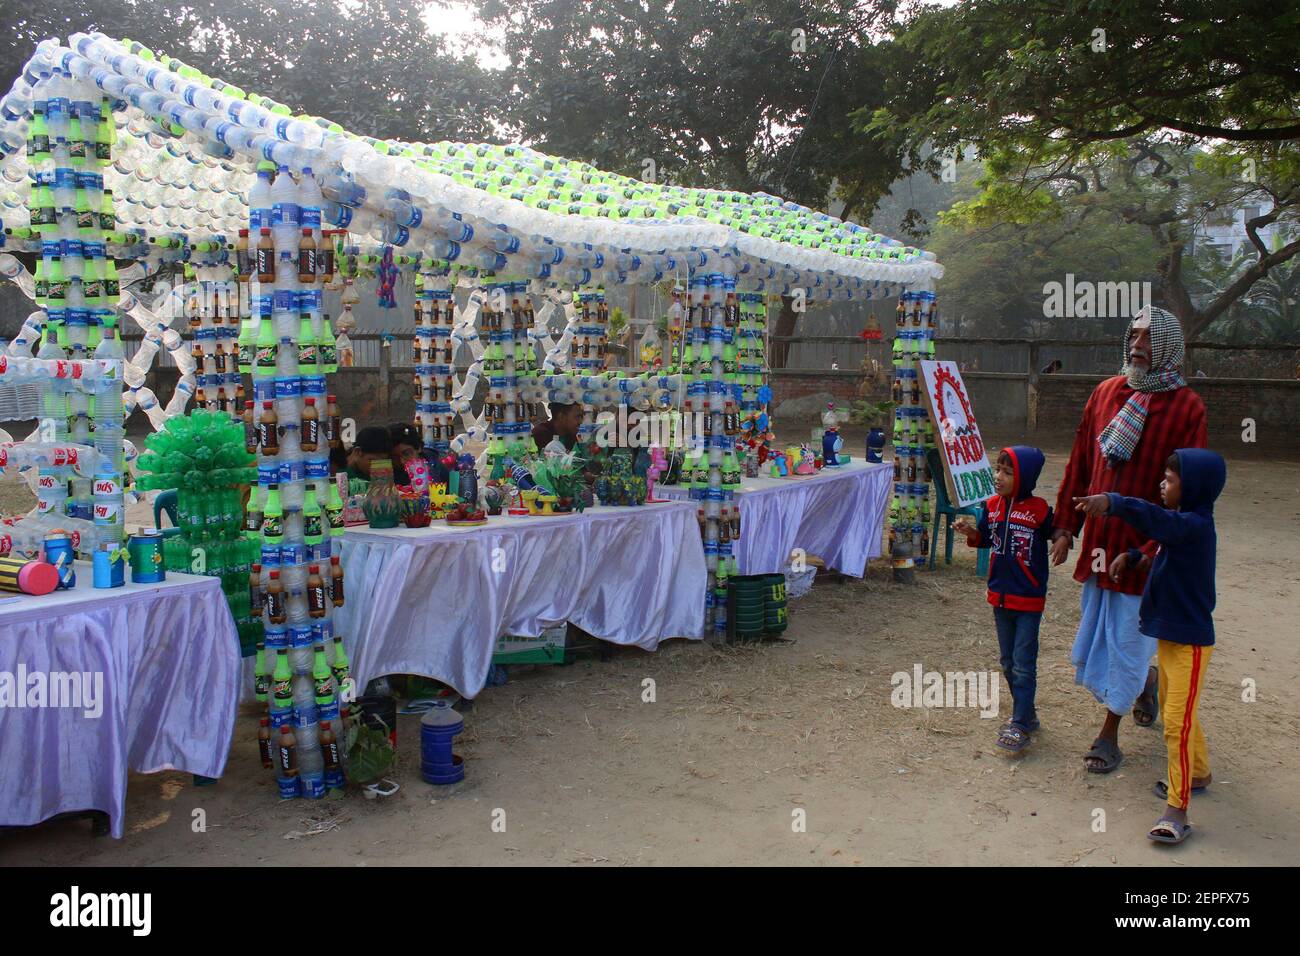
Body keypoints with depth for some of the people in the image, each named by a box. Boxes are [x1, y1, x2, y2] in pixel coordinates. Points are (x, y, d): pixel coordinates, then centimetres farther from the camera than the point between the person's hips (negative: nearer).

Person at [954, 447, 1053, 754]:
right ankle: (1026, 712, 32)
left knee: (1023, 664, -3)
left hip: (1028, 600, -6)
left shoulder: (1039, 510, -15)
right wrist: (971, 532, -6)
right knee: (1009, 662, 16)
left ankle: (1020, 725, 2)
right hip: (1000, 596, 6)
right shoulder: (992, 506, 1)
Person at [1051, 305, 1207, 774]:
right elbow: (1079, 466, 9)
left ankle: (1109, 735, 19)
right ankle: (1146, 679, 43)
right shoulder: (1106, 393, 5)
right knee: (1092, 637, 15)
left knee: (1126, 639, 5)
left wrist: (1142, 553, -18)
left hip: (1141, 547, -5)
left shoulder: (1187, 408, -11)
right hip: (1098, 538, 5)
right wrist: (1065, 527, 6)